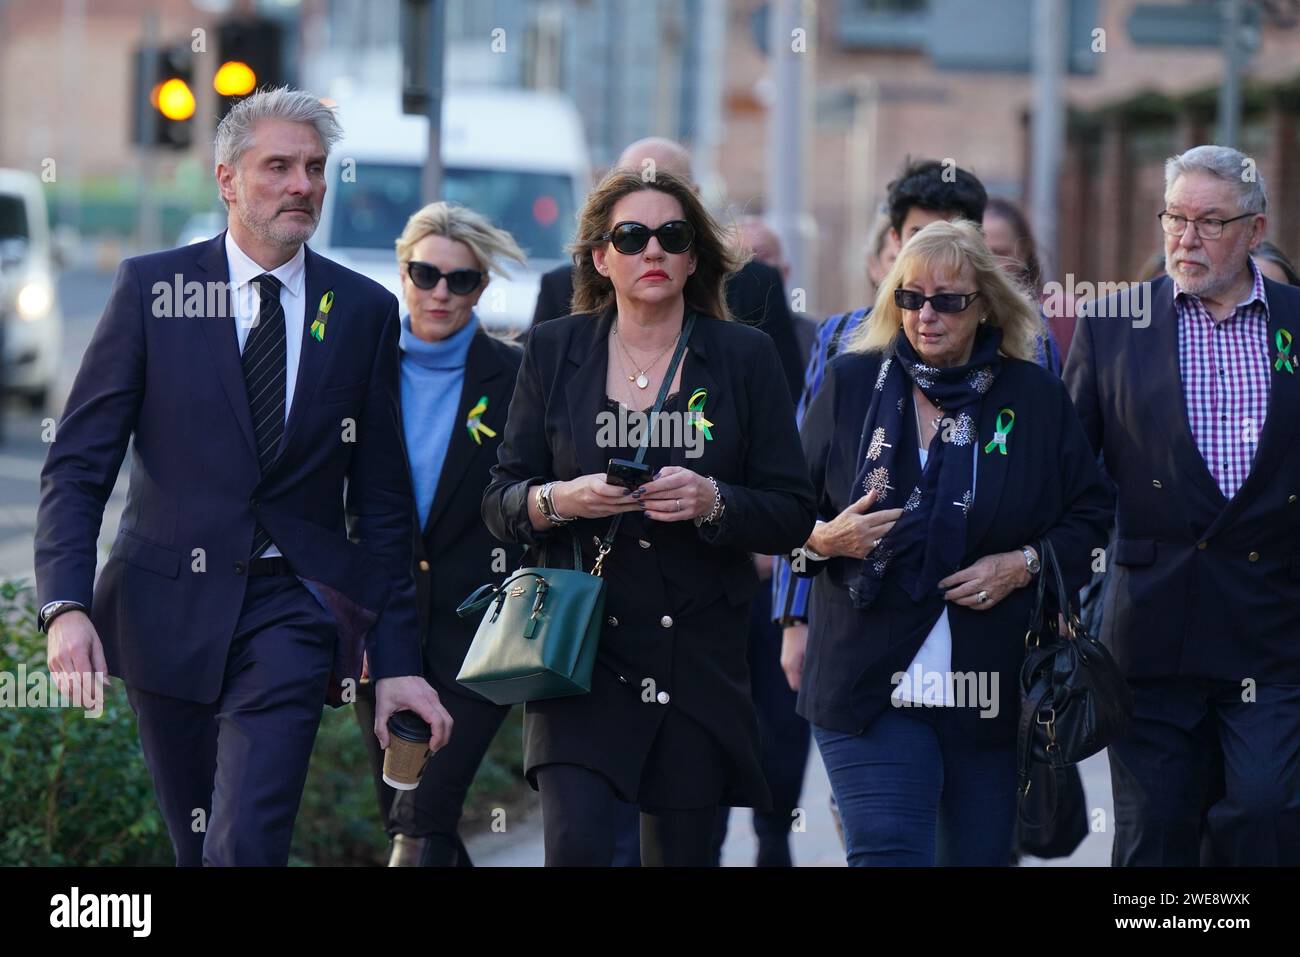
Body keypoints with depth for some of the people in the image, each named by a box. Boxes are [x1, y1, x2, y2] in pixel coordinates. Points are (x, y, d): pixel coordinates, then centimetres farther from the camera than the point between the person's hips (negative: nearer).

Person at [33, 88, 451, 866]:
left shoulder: (364, 312, 5)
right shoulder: (152, 288, 1)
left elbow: (383, 503, 8)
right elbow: (79, 465, -1)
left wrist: (398, 663, 4)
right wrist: (67, 606, -15)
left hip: (292, 609, 0)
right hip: (169, 611, 1)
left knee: (249, 843, -18)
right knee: (197, 847, 9)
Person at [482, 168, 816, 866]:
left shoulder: (743, 357, 5)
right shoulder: (554, 351, 7)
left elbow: (793, 514, 3)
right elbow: (499, 502, 8)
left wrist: (711, 502, -16)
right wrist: (558, 500, -14)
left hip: (699, 653, 1)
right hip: (580, 645, -1)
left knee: (681, 852, 2)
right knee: (576, 846, -17)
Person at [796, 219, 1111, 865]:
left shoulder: (1035, 398, 6)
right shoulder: (851, 383, 6)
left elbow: (1090, 517, 10)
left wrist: (1025, 563, -7)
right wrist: (822, 540, -10)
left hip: (994, 689, 1)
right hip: (868, 686, -1)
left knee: (979, 856, 7)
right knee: (887, 856, -14)